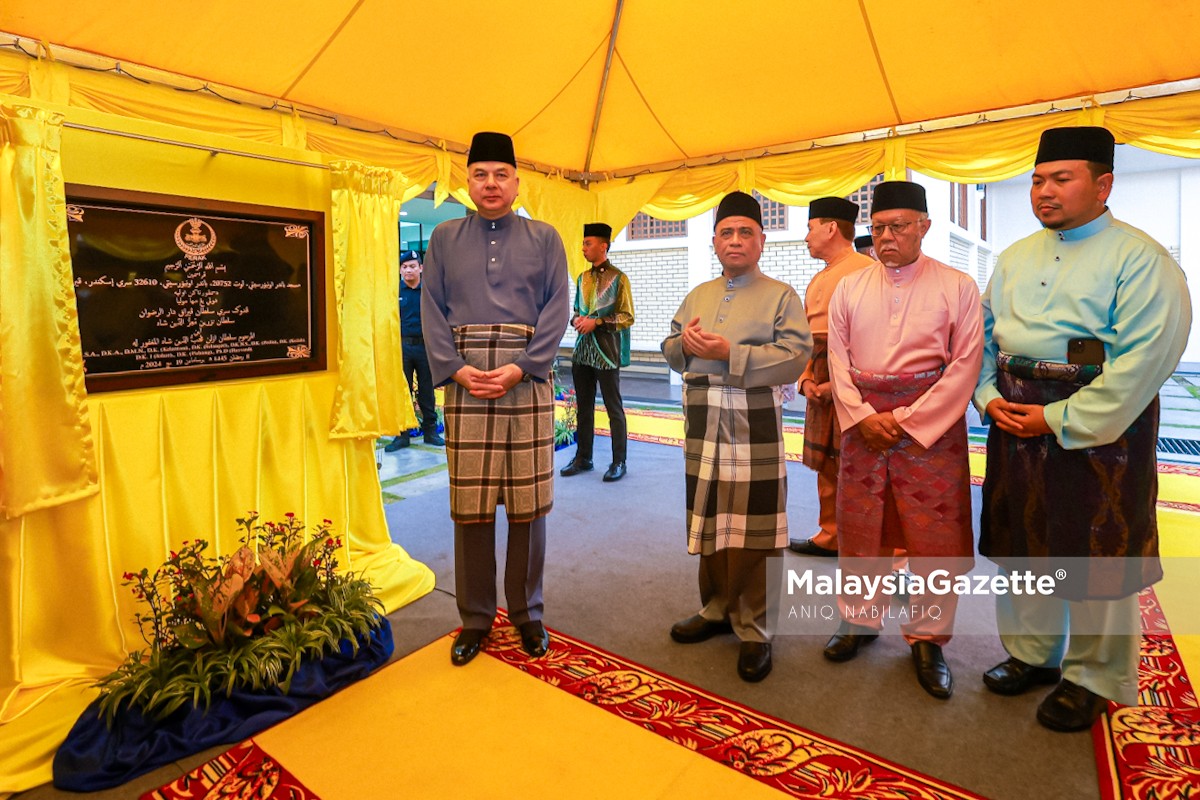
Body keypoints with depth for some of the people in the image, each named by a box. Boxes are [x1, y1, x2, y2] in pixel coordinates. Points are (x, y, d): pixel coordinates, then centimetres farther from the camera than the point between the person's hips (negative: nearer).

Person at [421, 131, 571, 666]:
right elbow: (432, 311, 6)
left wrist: (519, 369, -11)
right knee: (469, 506, 5)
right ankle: (475, 618, 21)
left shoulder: (544, 239, 10)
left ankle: (527, 613, 22)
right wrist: (456, 369, -9)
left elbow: (557, 311, 1)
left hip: (528, 383, -1)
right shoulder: (444, 239, 13)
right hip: (465, 383, 1)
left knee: (528, 504, 4)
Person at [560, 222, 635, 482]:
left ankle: (618, 462, 10)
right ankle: (583, 458, 24)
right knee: (584, 407, 13)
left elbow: (627, 317, -8)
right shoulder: (583, 278, 13)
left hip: (606, 353, -6)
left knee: (614, 409, 1)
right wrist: (577, 320, -1)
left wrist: (597, 322, -16)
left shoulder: (618, 278, -5)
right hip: (582, 351, 6)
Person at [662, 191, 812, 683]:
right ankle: (716, 610, 33)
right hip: (703, 425, 5)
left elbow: (795, 358, -13)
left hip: (755, 430, -5)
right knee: (708, 524, 14)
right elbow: (670, 353, 16)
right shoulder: (697, 297, 17)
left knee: (752, 532, 0)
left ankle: (754, 631, 16)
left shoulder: (781, 296, 0)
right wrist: (684, 343, -7)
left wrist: (730, 354, -19)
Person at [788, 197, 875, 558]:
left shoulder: (865, 271, -9)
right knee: (826, 464, 15)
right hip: (821, 386, 9)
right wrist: (806, 379, 6)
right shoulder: (817, 280, 19)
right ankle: (829, 537, 29)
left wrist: (838, 382, -18)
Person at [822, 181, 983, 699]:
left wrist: (907, 420, -13)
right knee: (860, 528, 11)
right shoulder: (850, 287, 8)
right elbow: (838, 358, 4)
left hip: (930, 423, -2)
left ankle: (927, 637, 23)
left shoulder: (957, 287, 0)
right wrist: (862, 417, -9)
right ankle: (860, 620, 29)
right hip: (862, 420, 3)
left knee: (935, 538, 3)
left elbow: (965, 365, -6)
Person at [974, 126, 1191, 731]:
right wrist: (990, 398, -3)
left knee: (1095, 556, 7)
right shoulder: (1015, 258, 11)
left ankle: (1092, 680, 28)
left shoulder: (1139, 258, -8)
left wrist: (1060, 420, -20)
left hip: (1097, 427, -6)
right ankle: (1031, 653, 35)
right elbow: (983, 335, 13)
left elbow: (1146, 357, -17)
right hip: (1015, 423, 6)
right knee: (1023, 542, 16)